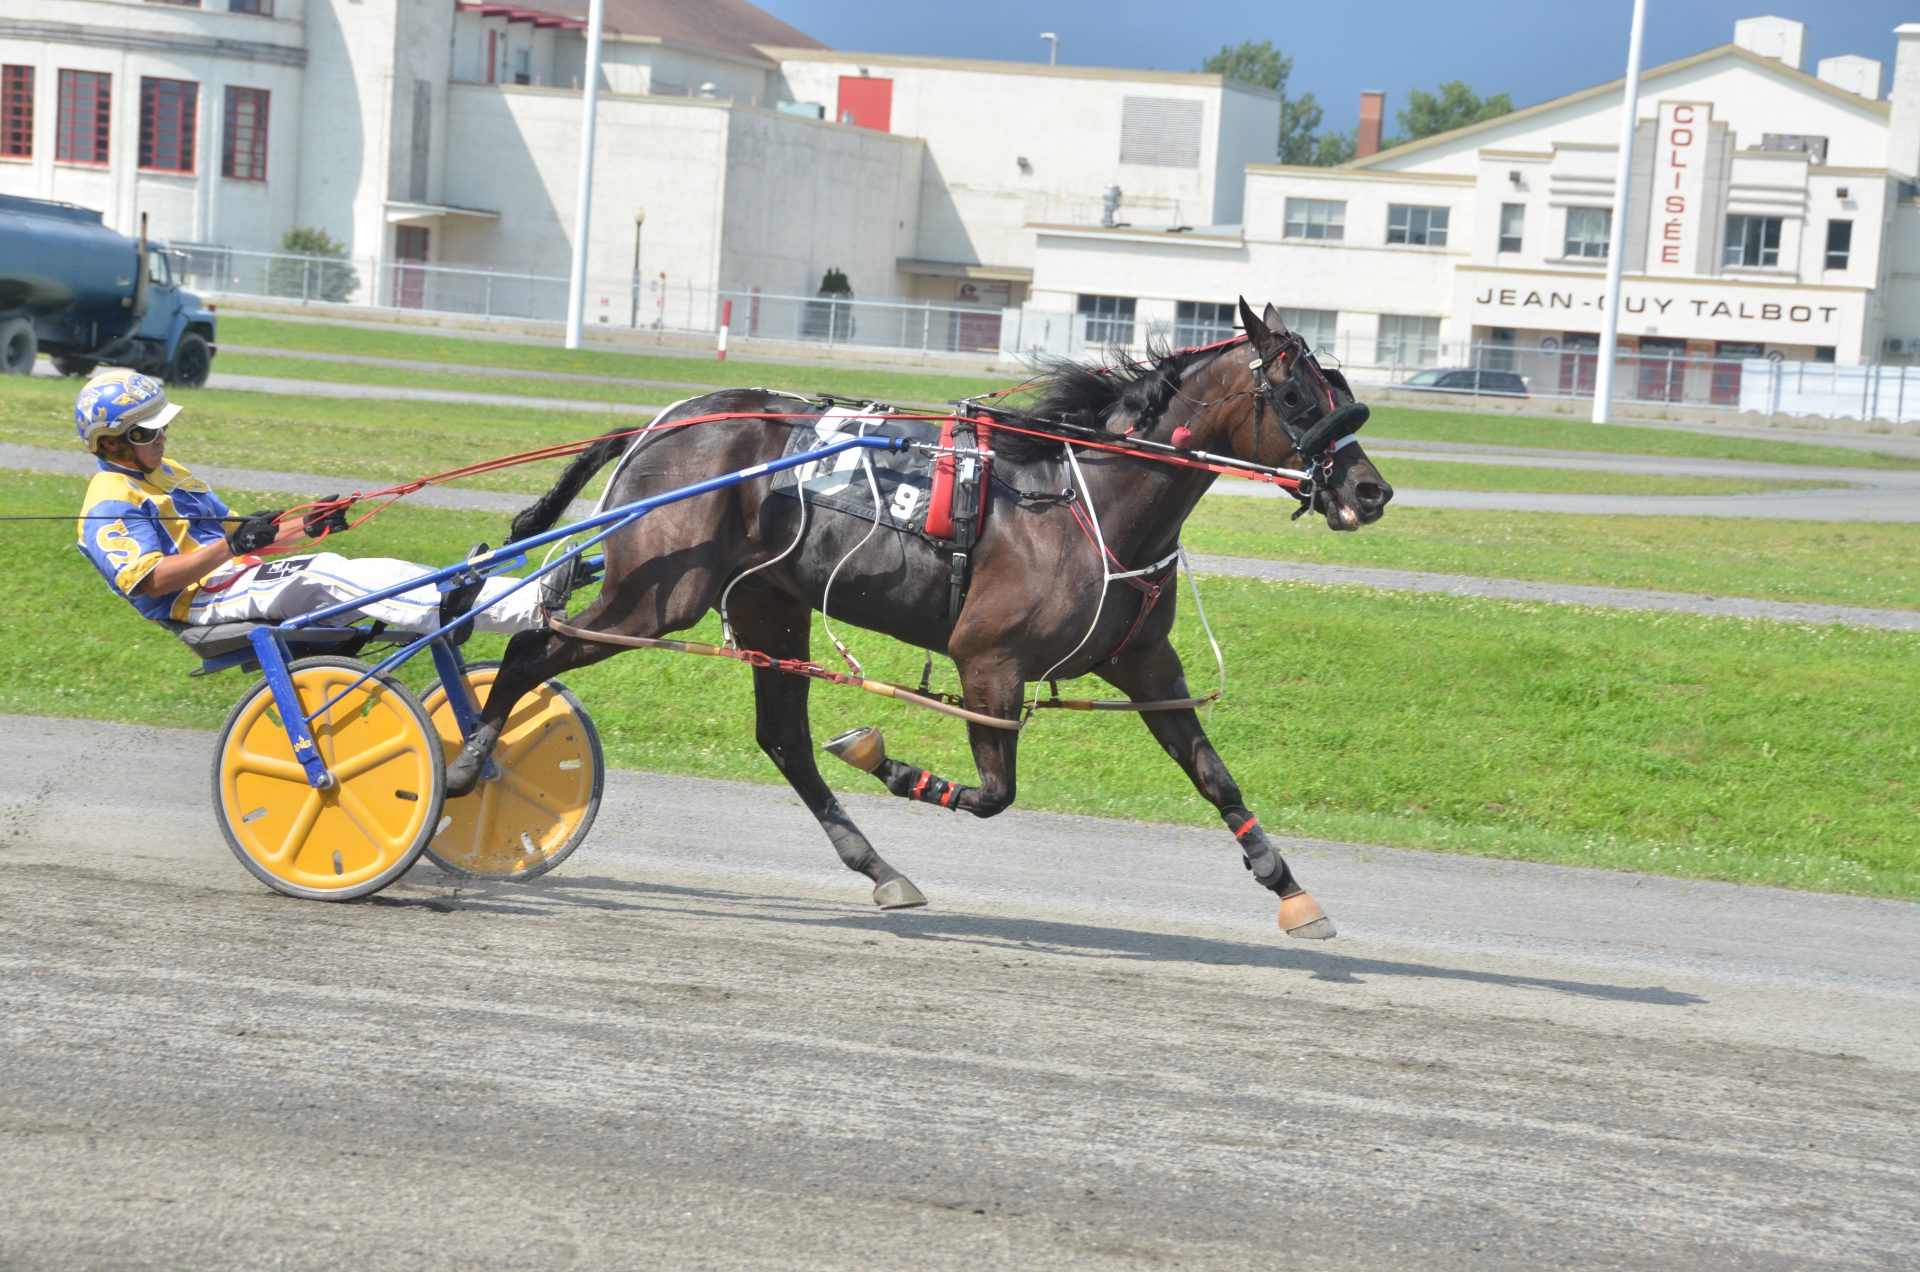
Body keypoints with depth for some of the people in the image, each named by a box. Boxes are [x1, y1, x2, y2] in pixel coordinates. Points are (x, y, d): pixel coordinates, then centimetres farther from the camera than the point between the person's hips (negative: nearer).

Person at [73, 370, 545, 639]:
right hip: (199, 600, -8)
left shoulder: (169, 472, 27)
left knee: (369, 573, -13)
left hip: (239, 578, 8)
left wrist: (306, 527, 12)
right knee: (326, 574, -30)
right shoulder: (110, 502, -3)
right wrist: (231, 547, -26)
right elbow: (152, 579, -16)